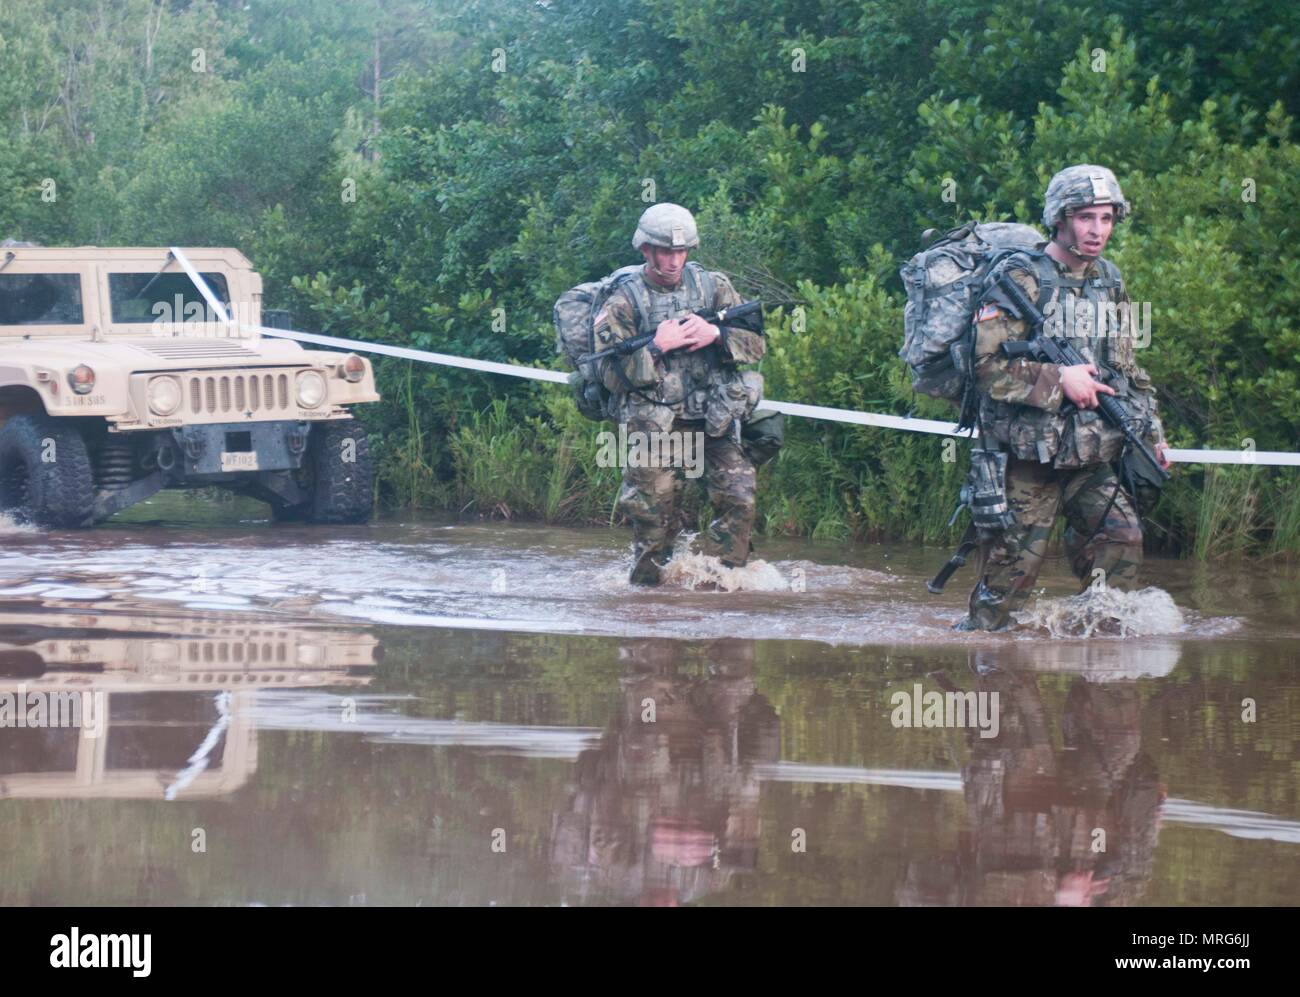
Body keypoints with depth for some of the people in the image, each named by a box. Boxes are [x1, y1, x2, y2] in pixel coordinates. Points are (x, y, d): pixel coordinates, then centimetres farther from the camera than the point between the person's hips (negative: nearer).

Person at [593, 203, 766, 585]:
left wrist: (716, 335, -12)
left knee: (739, 501, -11)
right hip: (655, 428, -2)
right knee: (654, 516, -3)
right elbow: (612, 374, -6)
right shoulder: (623, 303, -1)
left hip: (714, 423, 2)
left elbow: (756, 344, 6)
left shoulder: (713, 286, 7)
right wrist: (656, 348, -17)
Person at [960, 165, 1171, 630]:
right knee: (1012, 565, -3)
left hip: (1092, 456, 6)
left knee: (1122, 539, -6)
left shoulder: (1110, 282, 12)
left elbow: (1127, 368, 23)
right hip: (1028, 456, -6)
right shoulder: (1022, 279, -10)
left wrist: (1151, 432, 17)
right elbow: (986, 364, -18)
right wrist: (1059, 380, -20)